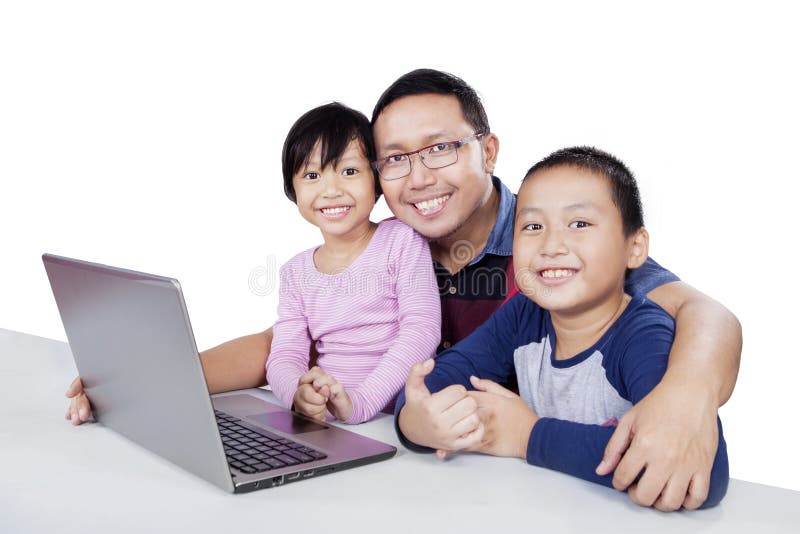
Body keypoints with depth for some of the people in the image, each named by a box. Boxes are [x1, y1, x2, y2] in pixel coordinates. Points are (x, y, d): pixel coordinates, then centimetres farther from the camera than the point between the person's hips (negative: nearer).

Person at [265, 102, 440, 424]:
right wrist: (298, 393, -22)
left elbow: (422, 330, -12)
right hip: (325, 420, 3)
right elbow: (284, 356, 2)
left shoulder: (403, 240, -1)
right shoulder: (296, 272, 10)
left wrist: (360, 402, -24)